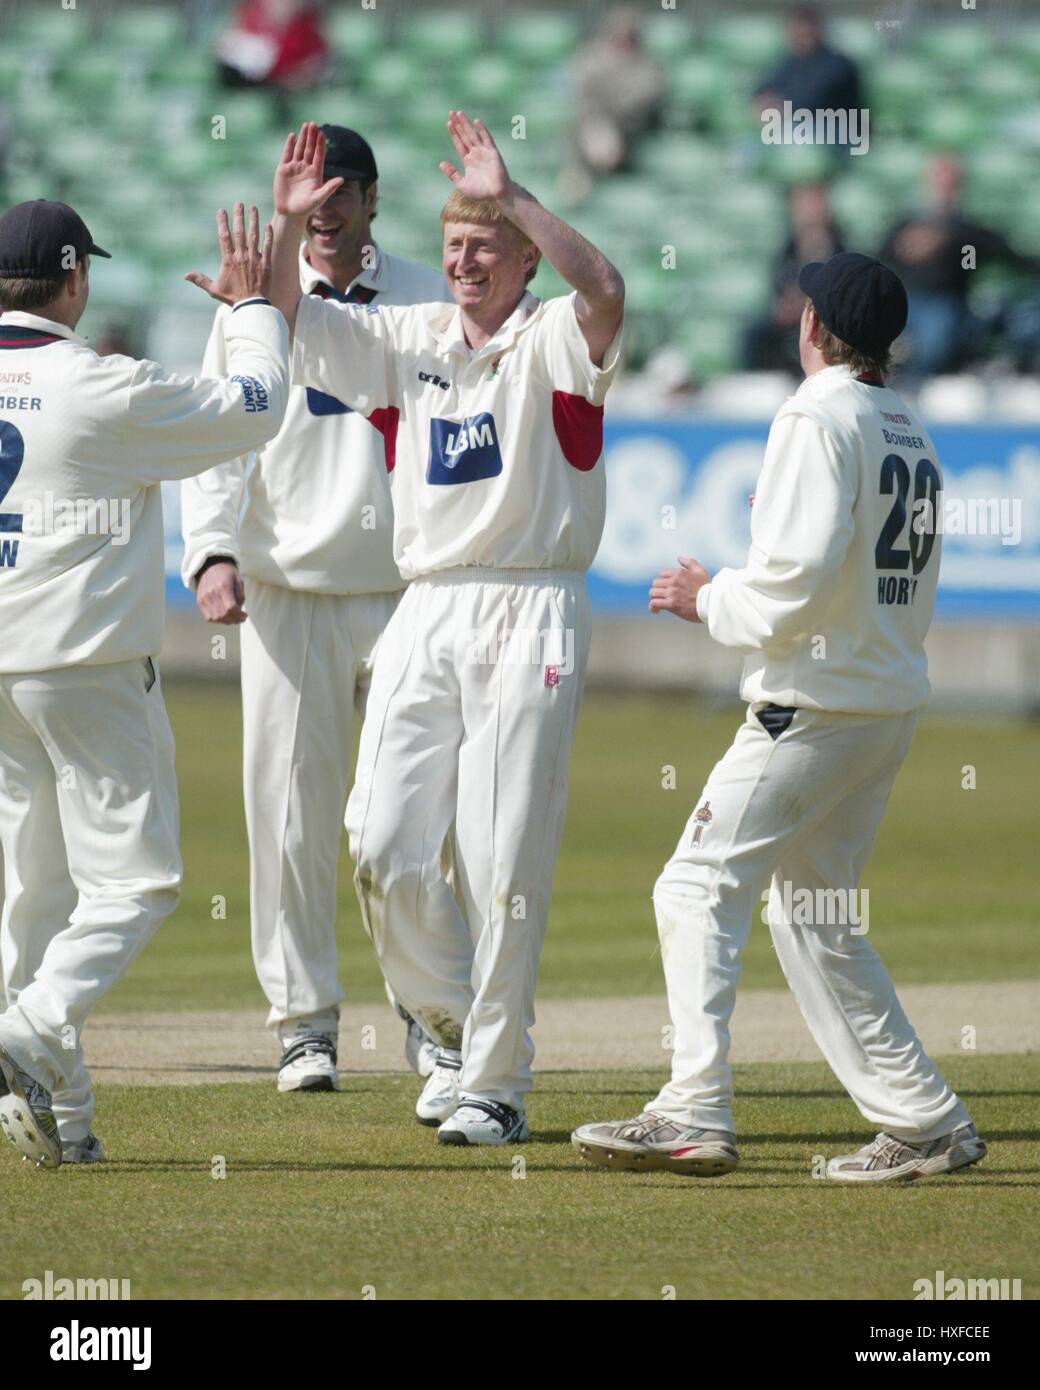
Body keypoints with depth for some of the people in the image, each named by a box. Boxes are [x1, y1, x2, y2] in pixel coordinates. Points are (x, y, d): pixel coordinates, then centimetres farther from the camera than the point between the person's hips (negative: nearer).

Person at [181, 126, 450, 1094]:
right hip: (289, 595, 0)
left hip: (411, 589, 0)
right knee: (292, 812, -2)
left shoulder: (429, 302, 7)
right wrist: (213, 551, -12)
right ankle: (304, 1022, 6)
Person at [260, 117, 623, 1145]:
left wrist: (510, 197, -29)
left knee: (504, 861, -5)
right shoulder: (409, 340, 13)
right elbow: (288, 320, 9)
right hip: (425, 614, 5)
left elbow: (604, 290, -24)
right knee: (385, 846, -1)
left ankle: (497, 1081, 4)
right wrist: (288, 229, -8)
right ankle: (455, 1028, 20)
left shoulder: (551, 342, -2)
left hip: (528, 616, -5)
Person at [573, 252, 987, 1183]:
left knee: (701, 887, -9)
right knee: (816, 916, 17)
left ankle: (696, 1115, -19)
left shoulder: (819, 419, -11)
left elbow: (798, 575, -22)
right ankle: (928, 1123, 14)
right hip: (894, 702, 9)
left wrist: (710, 601, -5)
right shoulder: (914, 436, 16)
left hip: (813, 707, -9)